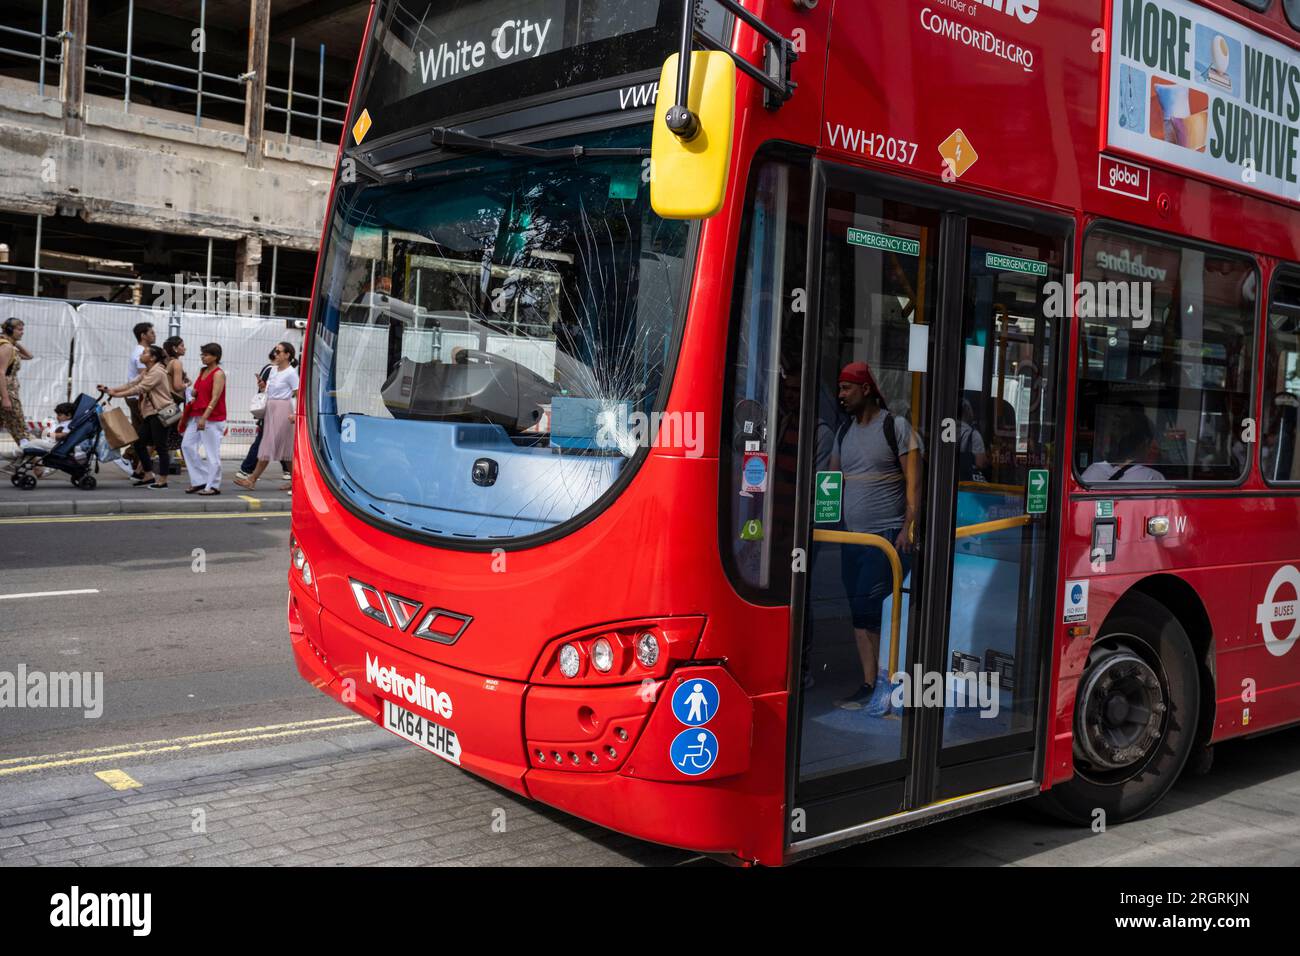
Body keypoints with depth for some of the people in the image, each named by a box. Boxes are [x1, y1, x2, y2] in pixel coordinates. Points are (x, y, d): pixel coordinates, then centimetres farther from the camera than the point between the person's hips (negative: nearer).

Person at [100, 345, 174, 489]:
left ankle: (163, 480, 3)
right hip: (150, 413, 10)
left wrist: (117, 394, -19)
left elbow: (139, 388, -21)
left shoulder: (157, 372, -15)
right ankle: (148, 475, 18)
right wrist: (111, 389, -1)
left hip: (160, 413, -10)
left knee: (160, 446, -4)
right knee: (139, 442, 9)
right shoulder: (146, 372, 16)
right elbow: (132, 383, 9)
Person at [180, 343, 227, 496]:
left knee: (211, 451, -4)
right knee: (187, 445, 5)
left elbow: (215, 398, -18)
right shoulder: (203, 371, 14)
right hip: (196, 415, 9)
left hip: (212, 417, -9)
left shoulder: (218, 374, -10)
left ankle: (213, 486, 3)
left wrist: (204, 418, -25)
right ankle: (199, 481, 12)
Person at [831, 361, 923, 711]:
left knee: (868, 609, -14)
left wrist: (908, 528, -16)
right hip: (852, 537, 7)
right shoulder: (844, 432, 16)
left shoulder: (896, 426, -3)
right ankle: (870, 685, 12)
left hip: (888, 535, -7)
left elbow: (913, 480, -8)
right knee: (859, 613, 6)